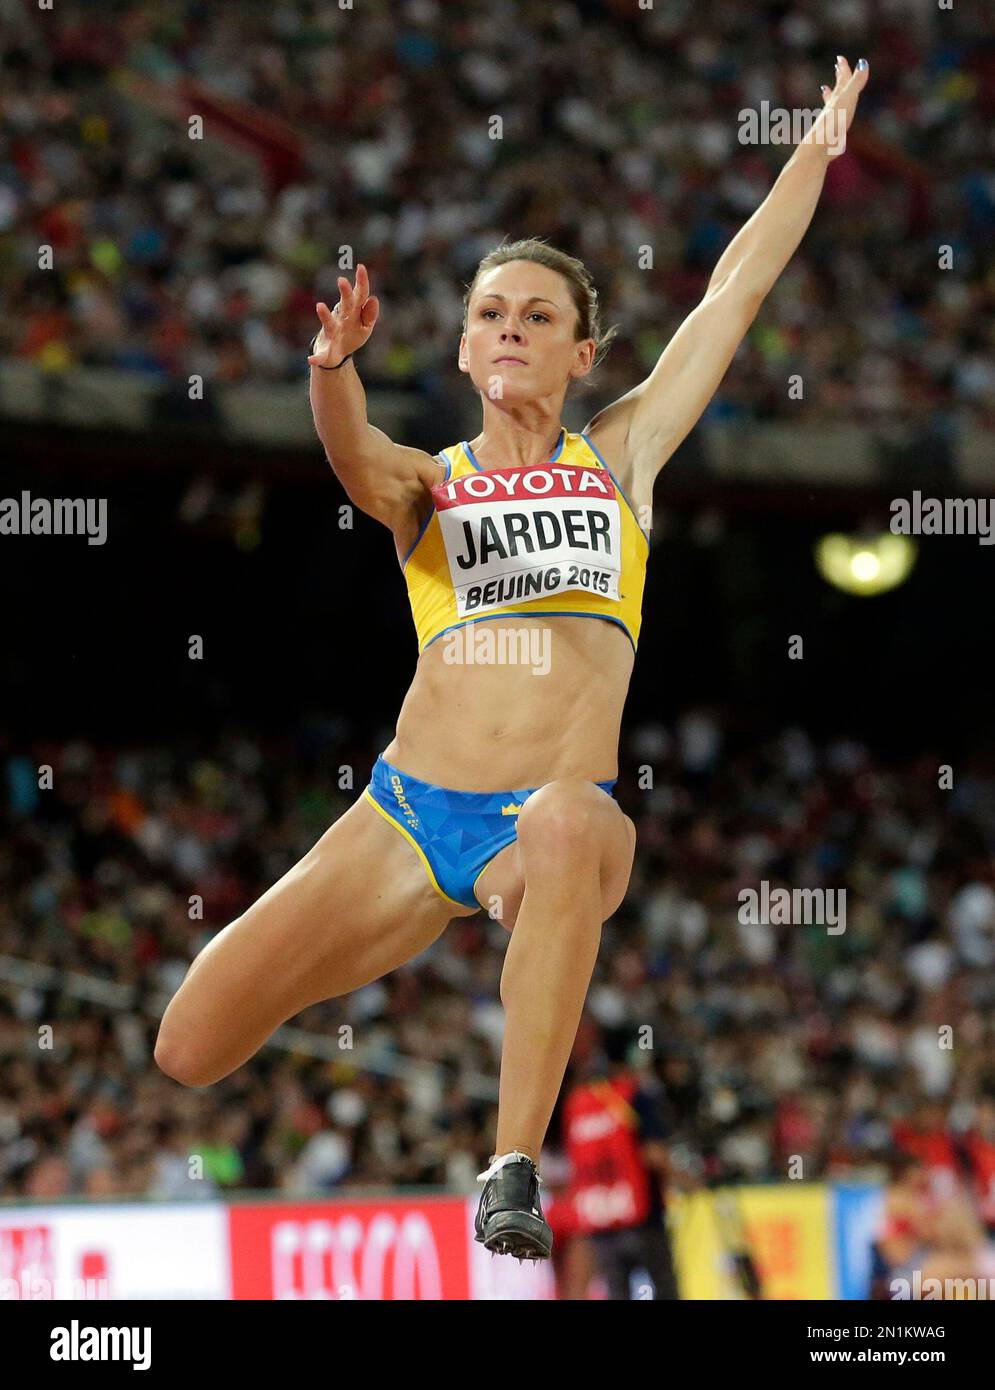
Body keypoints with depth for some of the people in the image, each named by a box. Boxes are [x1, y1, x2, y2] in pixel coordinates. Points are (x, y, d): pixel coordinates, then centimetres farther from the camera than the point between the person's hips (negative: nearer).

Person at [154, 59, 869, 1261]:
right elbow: (356, 460, -12)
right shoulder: (425, 483, 12)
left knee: (565, 824, -43)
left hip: (561, 817, -1)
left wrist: (824, 139, 15)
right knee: (189, 1055, -11)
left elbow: (735, 294, 14)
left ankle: (514, 1173, -41)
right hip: (408, 813, 1)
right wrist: (334, 370, -33)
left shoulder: (622, 454, 14)